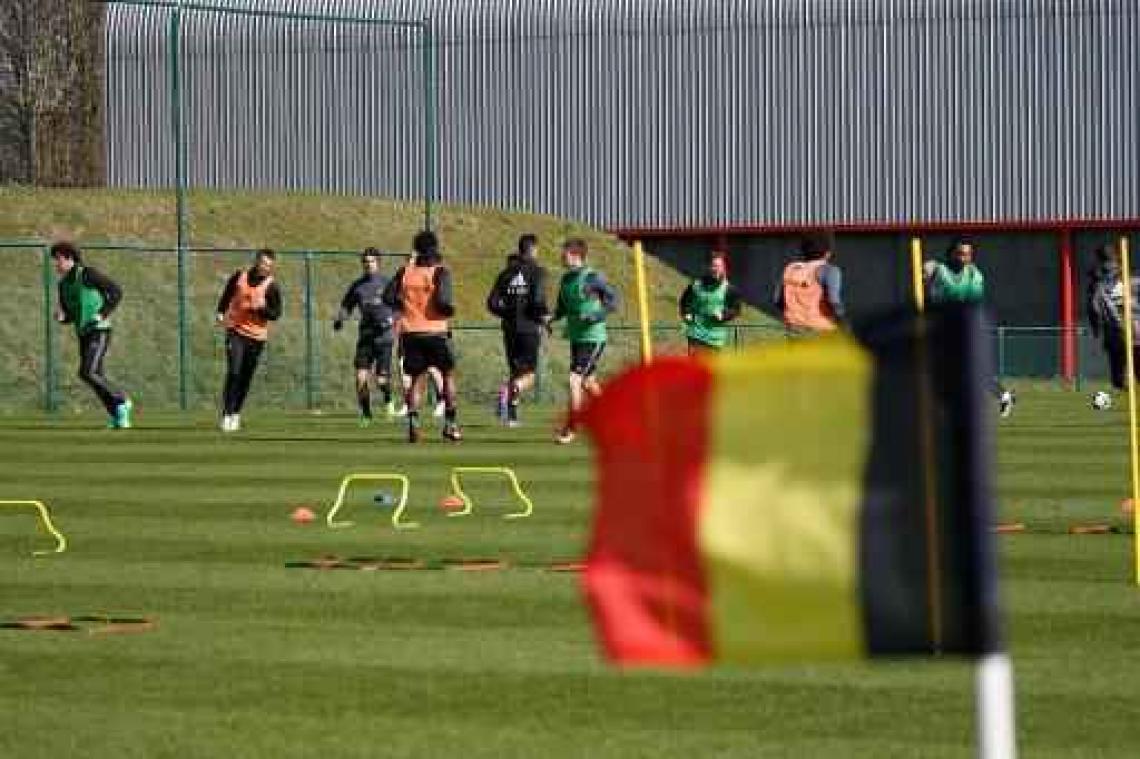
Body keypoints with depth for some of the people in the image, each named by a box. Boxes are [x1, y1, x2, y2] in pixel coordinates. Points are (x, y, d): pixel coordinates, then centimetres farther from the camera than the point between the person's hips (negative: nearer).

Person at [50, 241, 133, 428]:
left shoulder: (87, 273, -13)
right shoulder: (63, 285, 10)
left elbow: (117, 291, -12)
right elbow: (69, 316, 17)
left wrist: (103, 315, -20)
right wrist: (61, 316, -7)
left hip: (100, 332, -8)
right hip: (84, 335, 8)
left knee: (87, 373, -20)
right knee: (97, 378, 6)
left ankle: (121, 401, -5)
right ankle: (118, 417, 17)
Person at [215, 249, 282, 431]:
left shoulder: (271, 286, -6)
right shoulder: (240, 276, 1)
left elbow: (276, 314, -5)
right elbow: (227, 293, 18)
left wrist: (262, 308, -23)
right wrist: (221, 312, 7)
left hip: (257, 335, 0)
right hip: (236, 331, 0)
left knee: (246, 377, 5)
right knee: (234, 373, -13)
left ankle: (236, 413, 21)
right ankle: (227, 414, -14)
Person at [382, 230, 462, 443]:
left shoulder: (406, 271, 6)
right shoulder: (441, 272, -6)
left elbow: (388, 297, 2)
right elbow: (442, 300, -18)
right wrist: (450, 310, 3)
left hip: (410, 332, 3)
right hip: (435, 331, -3)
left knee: (417, 379, 9)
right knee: (448, 375, 13)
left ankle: (413, 417, -14)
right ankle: (450, 422, 7)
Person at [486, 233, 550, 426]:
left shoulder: (507, 273, 8)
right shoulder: (537, 272, -7)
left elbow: (492, 303, 4)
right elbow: (538, 300, -19)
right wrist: (545, 316, 0)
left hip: (510, 329, 5)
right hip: (530, 329, -5)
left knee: (515, 372, 15)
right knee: (528, 375, 0)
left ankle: (512, 415, 9)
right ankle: (509, 390, -30)